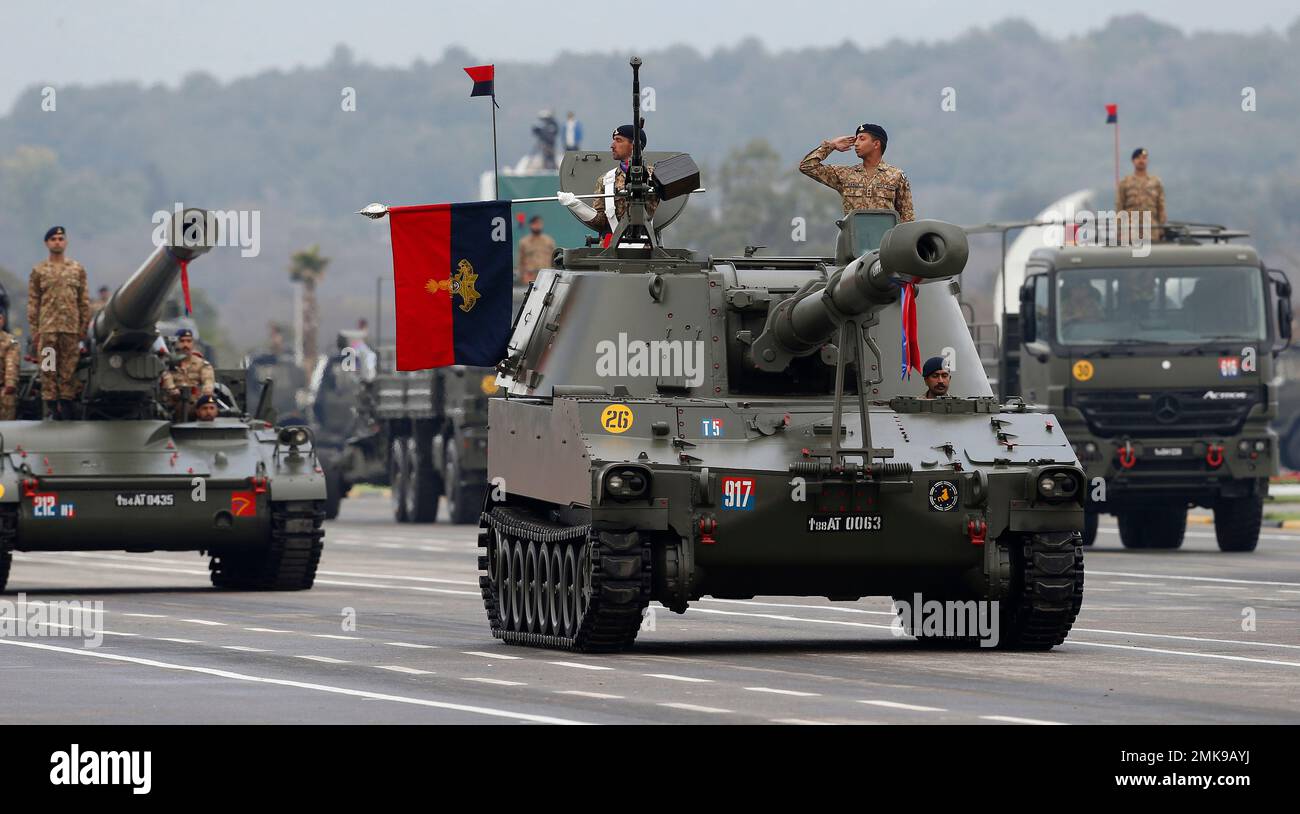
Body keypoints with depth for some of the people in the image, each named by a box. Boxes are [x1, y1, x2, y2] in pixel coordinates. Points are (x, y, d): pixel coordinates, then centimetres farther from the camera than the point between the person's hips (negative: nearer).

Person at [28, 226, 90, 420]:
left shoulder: (78, 269, 10)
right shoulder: (39, 271, 7)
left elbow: (84, 301, 10)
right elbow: (32, 302, 5)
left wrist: (84, 326, 3)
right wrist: (34, 330, -1)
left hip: (71, 328, 1)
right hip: (47, 328, -1)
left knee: (69, 367, 1)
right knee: (49, 369, -2)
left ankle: (66, 404, 5)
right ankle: (51, 406, 1)